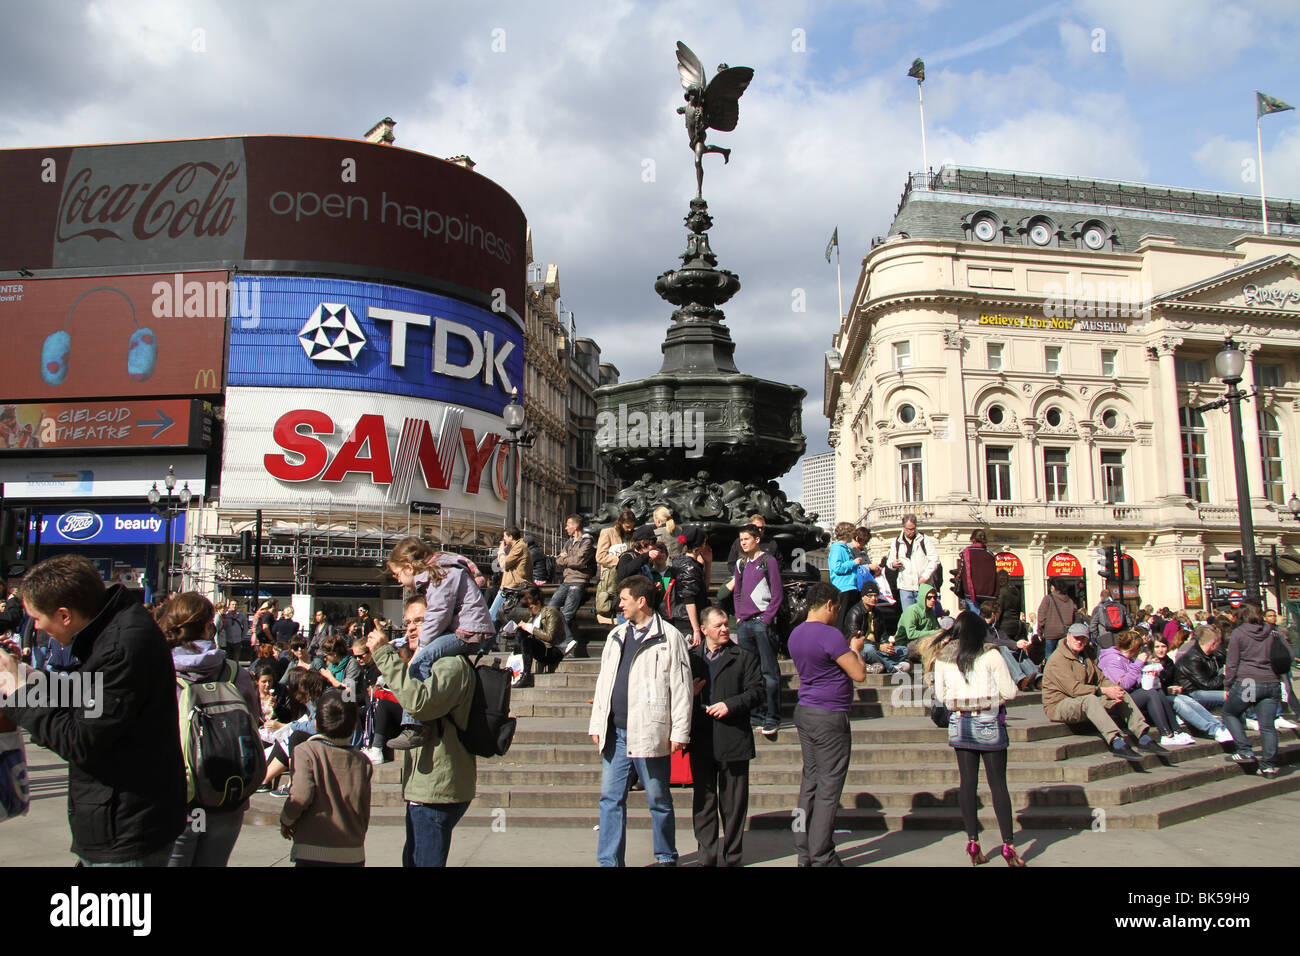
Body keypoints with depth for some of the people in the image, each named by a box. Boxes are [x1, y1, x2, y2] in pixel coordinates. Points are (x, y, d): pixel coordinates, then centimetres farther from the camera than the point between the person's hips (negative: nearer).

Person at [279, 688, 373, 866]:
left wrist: (286, 820, 3)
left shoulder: (306, 752, -7)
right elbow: (364, 813, 9)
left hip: (313, 853, -3)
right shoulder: (362, 762, 3)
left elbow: (301, 796, -17)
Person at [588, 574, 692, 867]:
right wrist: (597, 725, 12)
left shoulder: (669, 637, -4)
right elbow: (604, 681, 17)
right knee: (611, 798, 7)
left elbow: (681, 687, -6)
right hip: (615, 732, 5)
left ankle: (666, 857, 24)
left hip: (648, 732, -5)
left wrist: (679, 732, -10)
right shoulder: (616, 636, 15)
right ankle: (608, 860, 16)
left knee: (659, 800, 7)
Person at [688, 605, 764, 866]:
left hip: (733, 740, -2)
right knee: (703, 800, 8)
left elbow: (757, 691, -3)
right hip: (701, 741, 2)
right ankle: (707, 855, 17)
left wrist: (730, 705, -14)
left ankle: (732, 856, 16)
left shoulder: (744, 657, 3)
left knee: (733, 803, 5)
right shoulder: (691, 657, 10)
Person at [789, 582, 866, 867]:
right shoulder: (830, 635, -17)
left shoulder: (796, 634, 10)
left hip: (803, 713, 9)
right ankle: (822, 857, 5)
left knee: (809, 782, 13)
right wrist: (855, 649, 3)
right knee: (828, 789, -1)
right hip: (829, 717, -8)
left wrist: (847, 648, 22)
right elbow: (859, 674, -15)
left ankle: (804, 852, 18)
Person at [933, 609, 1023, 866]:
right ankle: (1008, 845, 5)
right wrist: (995, 693, 12)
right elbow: (1009, 692, -9)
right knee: (998, 784, 3)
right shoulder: (990, 654, -9)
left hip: (958, 724, 3)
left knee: (967, 783, 8)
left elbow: (940, 696, 6)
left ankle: (973, 843, 10)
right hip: (989, 724, -3)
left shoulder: (942, 657, 1)